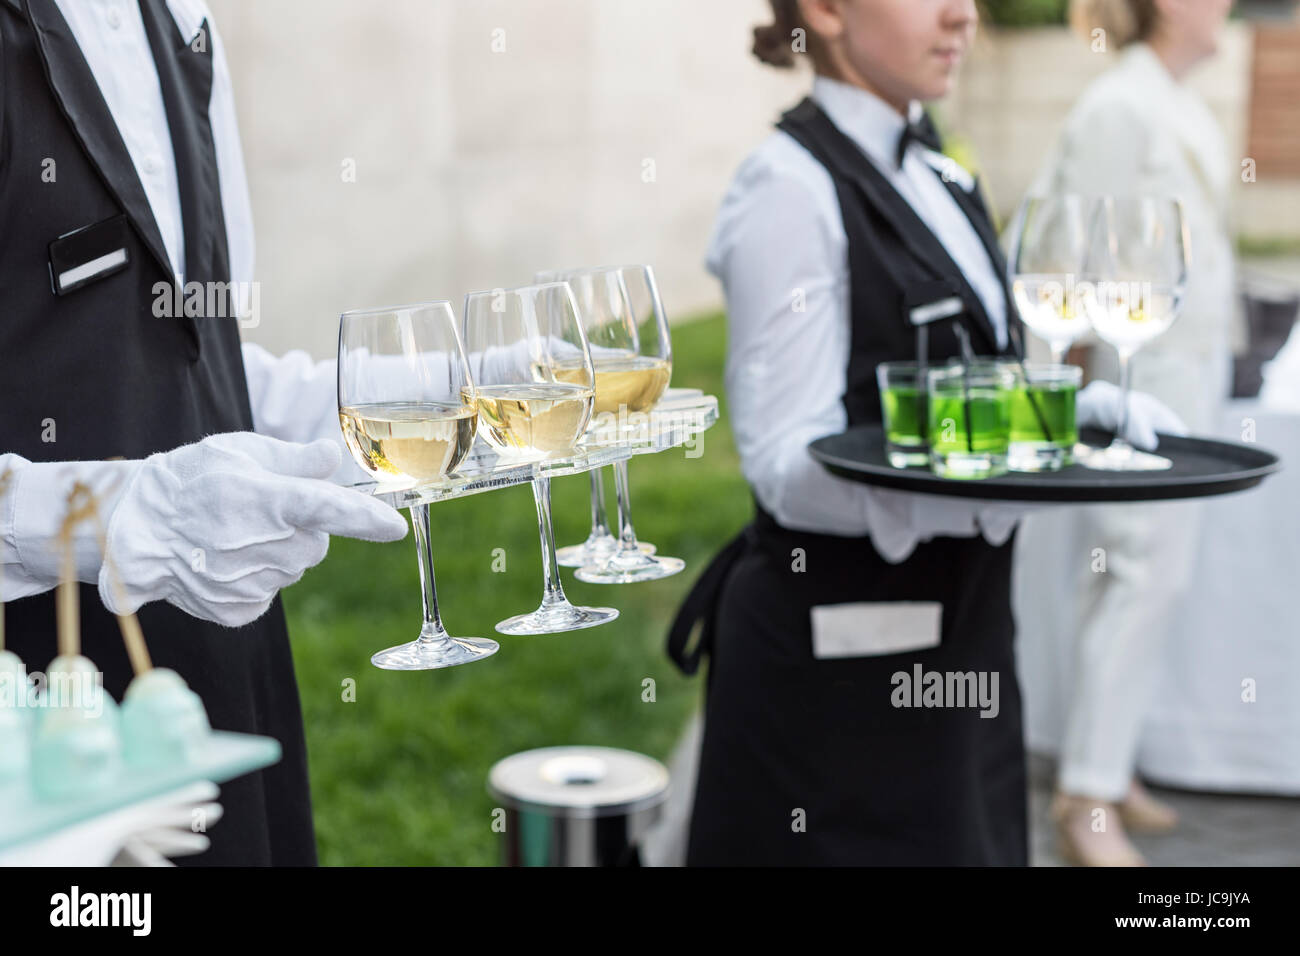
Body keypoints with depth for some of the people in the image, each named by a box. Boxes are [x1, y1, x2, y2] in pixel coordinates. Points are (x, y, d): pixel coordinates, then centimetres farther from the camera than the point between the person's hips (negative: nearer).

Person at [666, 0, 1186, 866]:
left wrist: (1082, 408, -1)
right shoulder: (791, 186, -14)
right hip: (841, 654, -8)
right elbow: (789, 460, -19)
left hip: (958, 626, 8)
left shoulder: (932, 168, 11)